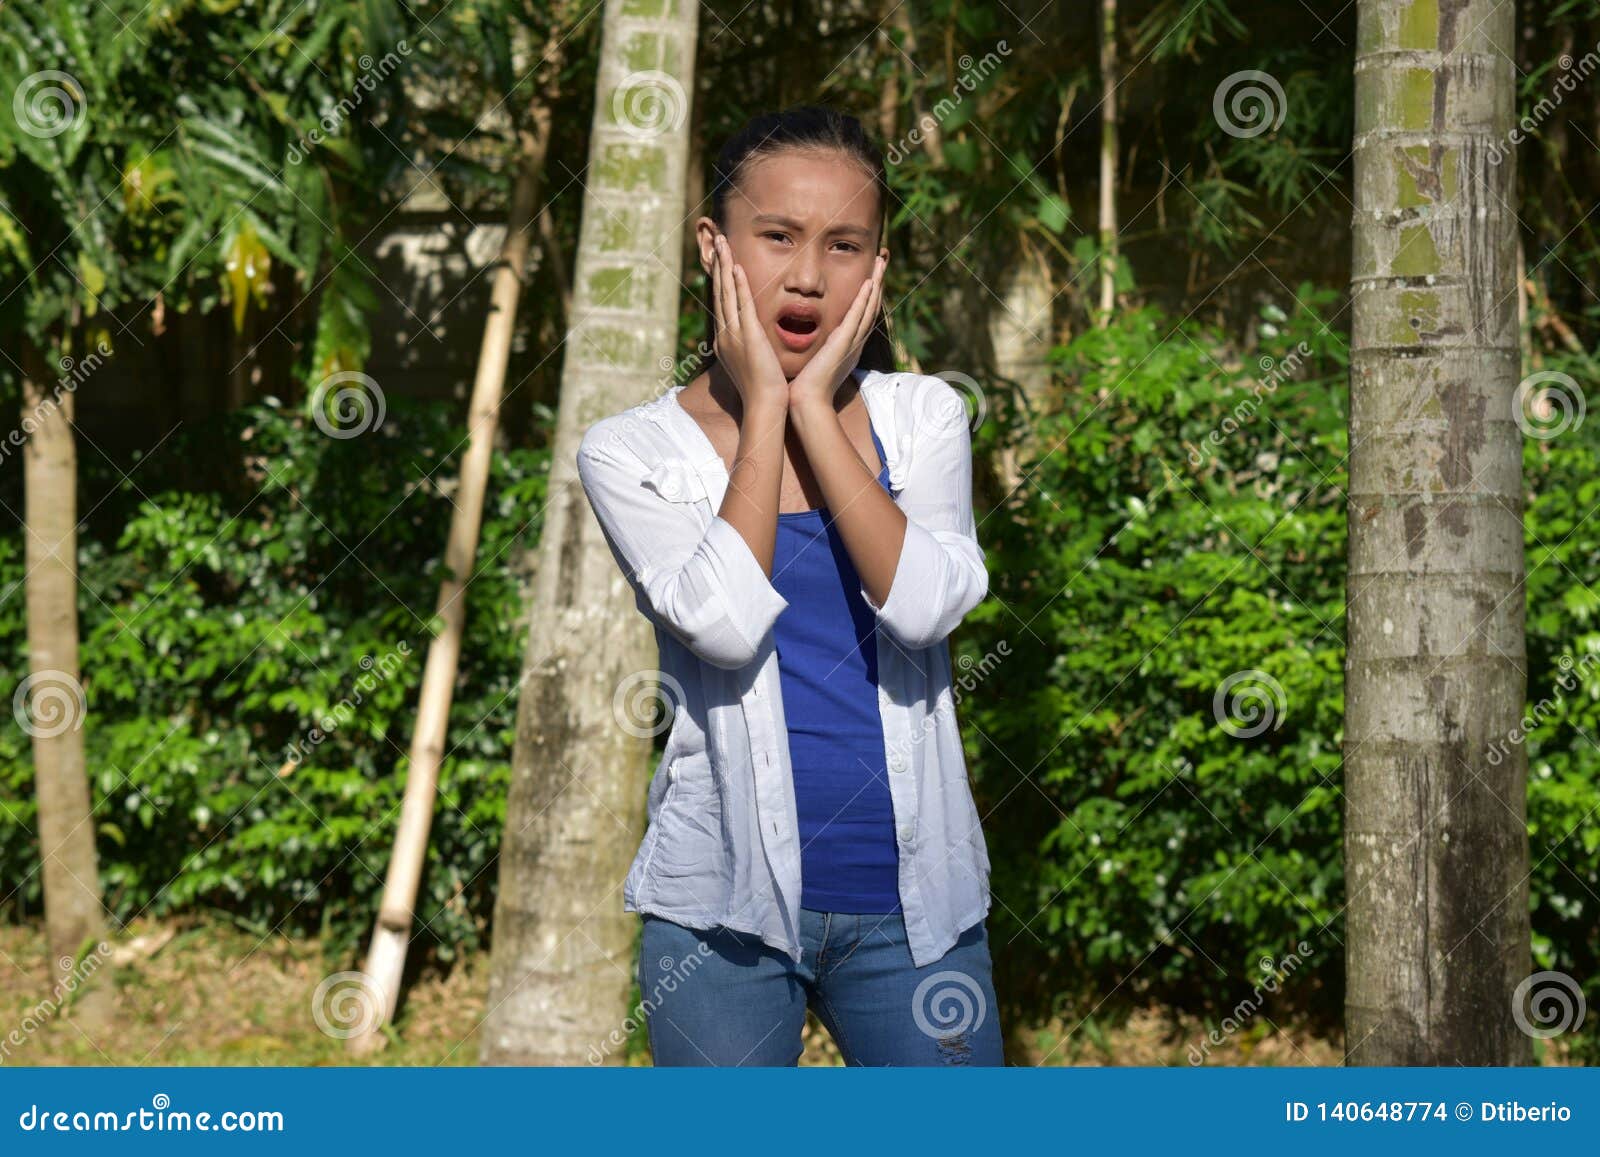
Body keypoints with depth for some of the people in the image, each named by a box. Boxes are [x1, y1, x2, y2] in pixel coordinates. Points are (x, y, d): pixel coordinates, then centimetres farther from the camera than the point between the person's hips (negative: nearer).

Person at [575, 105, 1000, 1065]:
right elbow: (727, 625, -18)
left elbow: (925, 607, -14)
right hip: (725, 903, -1)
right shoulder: (632, 450, -2)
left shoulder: (924, 417, 4)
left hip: (912, 895, 2)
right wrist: (763, 408, -10)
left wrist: (814, 407, -11)